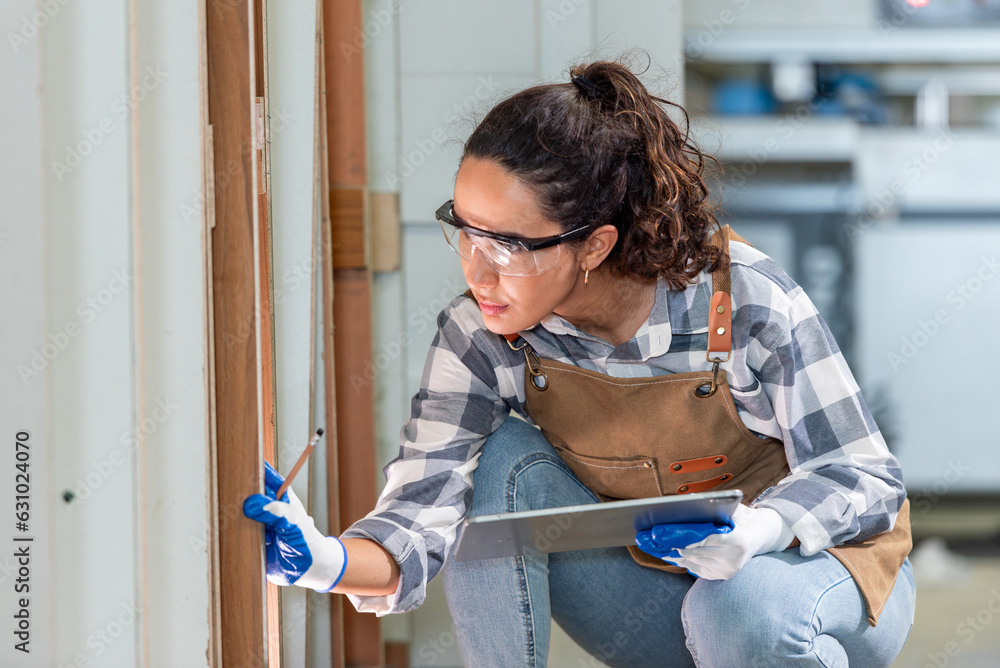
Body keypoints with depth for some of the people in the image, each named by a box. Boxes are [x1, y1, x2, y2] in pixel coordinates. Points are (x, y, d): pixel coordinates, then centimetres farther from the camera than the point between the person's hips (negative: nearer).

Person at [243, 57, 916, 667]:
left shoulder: (745, 303, -25)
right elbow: (427, 508, -22)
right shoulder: (482, 335, -15)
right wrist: (329, 562, -45)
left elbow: (865, 479, -19)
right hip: (657, 586, 4)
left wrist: (759, 530, -40)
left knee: (740, 609, -38)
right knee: (506, 462, -20)